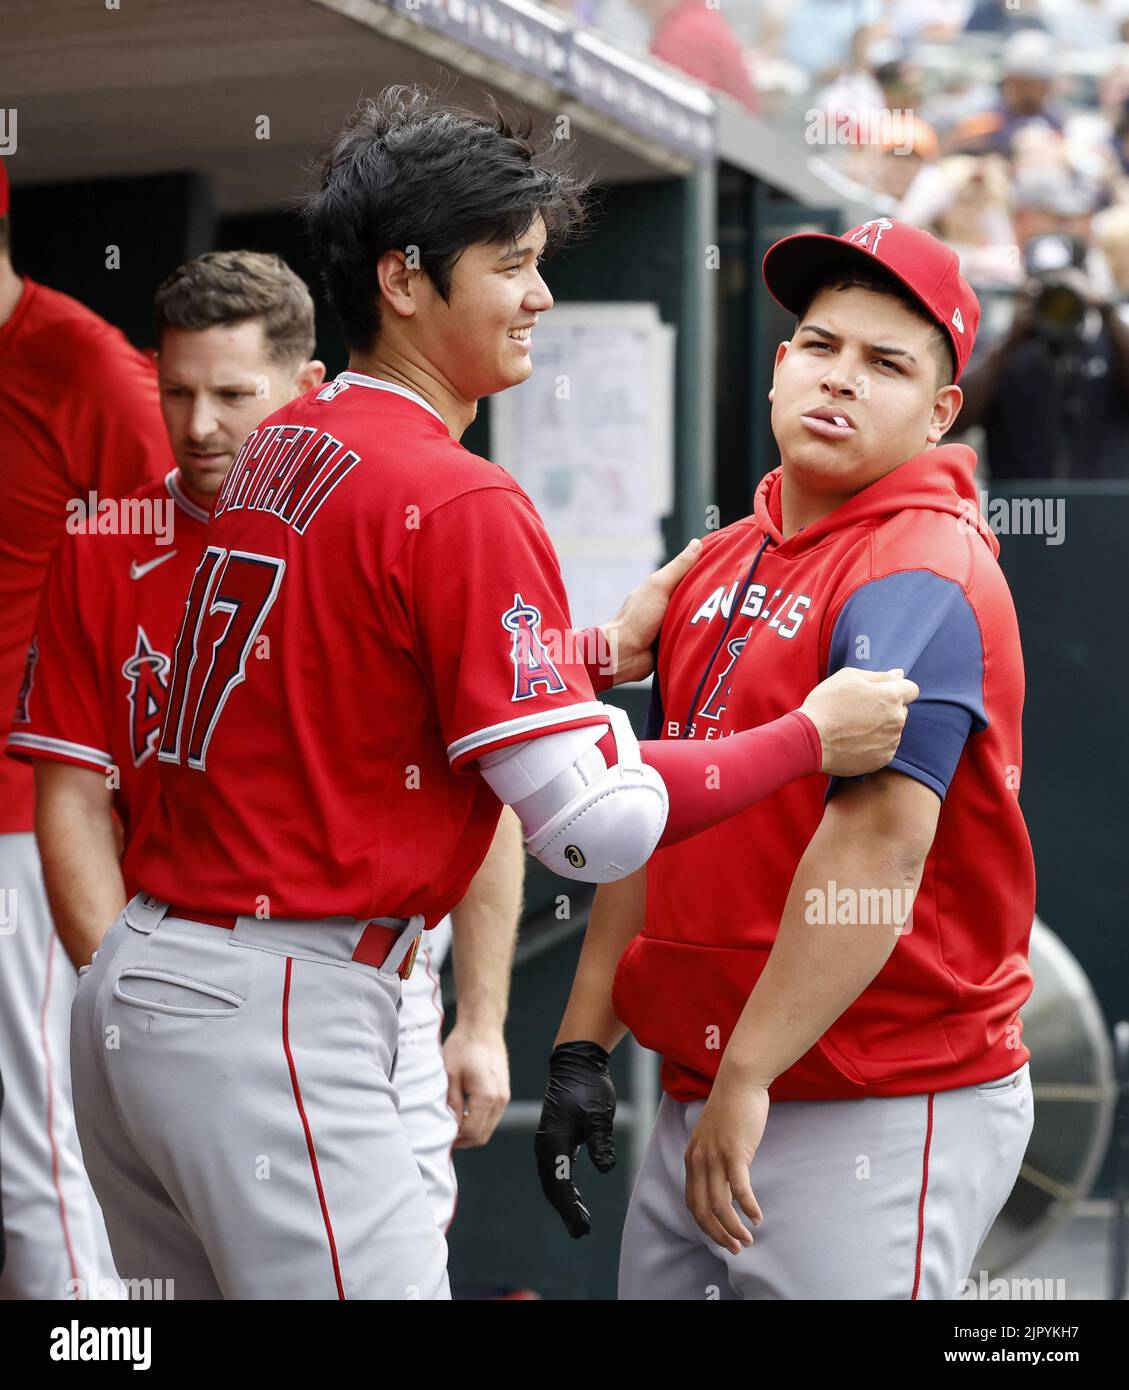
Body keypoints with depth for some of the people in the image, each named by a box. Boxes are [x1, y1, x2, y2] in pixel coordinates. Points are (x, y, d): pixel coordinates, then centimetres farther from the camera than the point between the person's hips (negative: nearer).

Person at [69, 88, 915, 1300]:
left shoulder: (278, 449, 12)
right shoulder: (461, 504, -14)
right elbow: (597, 826, -15)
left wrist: (600, 652, 19)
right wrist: (814, 734, -2)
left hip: (135, 979, 9)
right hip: (276, 1019, -9)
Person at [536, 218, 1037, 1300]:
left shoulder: (923, 574, -13)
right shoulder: (722, 565, 14)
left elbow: (879, 845, -24)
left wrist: (748, 1074, -25)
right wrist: (581, 1047, 12)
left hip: (882, 1122, -8)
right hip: (702, 1097, 8)